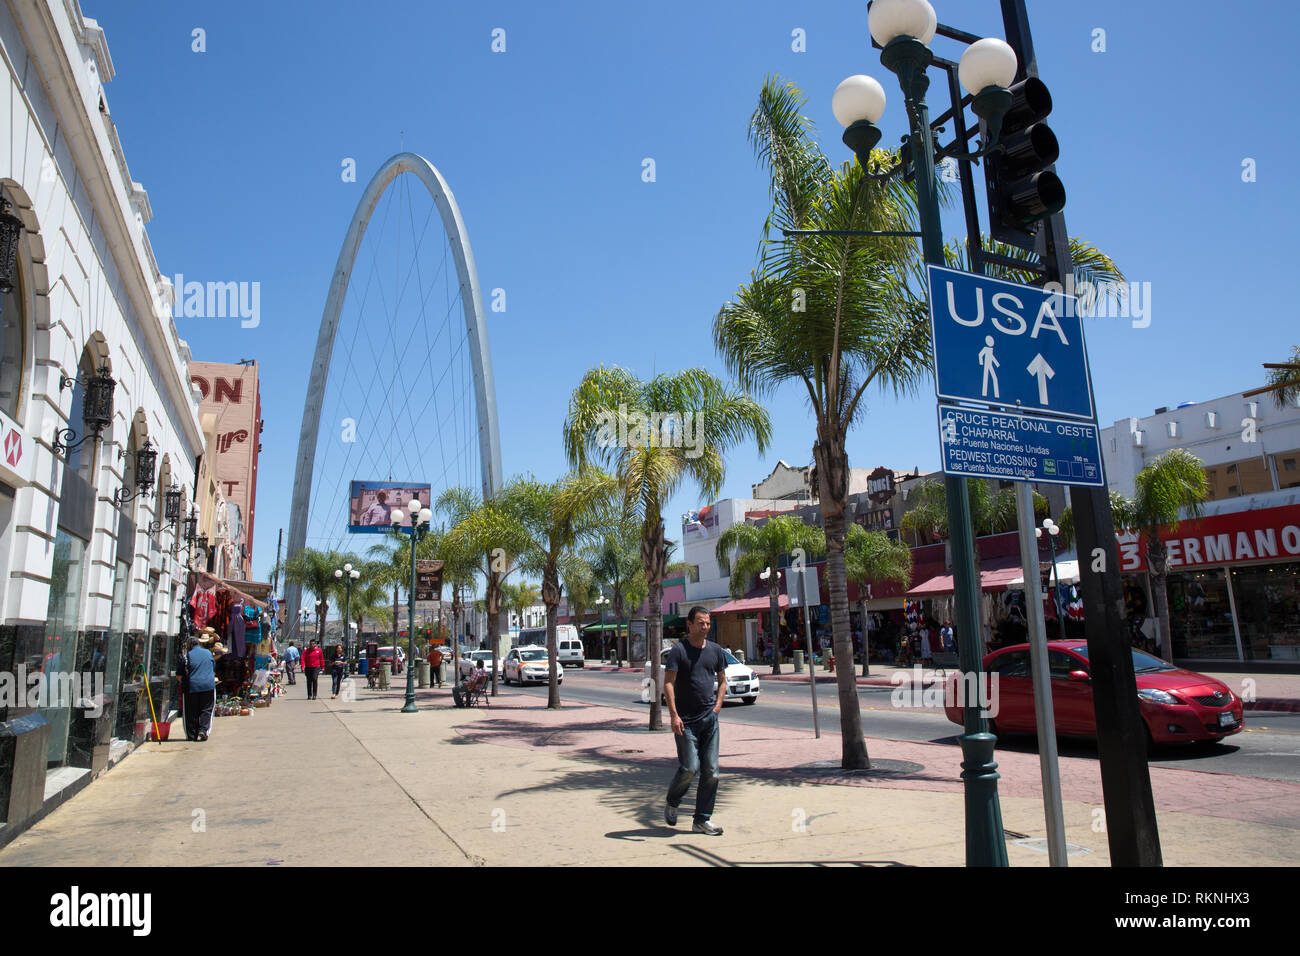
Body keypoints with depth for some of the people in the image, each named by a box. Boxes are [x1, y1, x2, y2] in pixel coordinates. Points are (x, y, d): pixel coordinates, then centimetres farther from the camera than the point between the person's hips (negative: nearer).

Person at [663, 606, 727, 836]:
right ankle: (671, 804, 22)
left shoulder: (716, 651, 10)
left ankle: (702, 820, 14)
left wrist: (717, 705, 6)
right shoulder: (679, 650, -6)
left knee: (711, 771, 3)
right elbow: (668, 683, -10)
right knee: (689, 768, -7)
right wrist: (673, 715, -17)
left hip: (710, 719, 5)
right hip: (686, 720, -5)